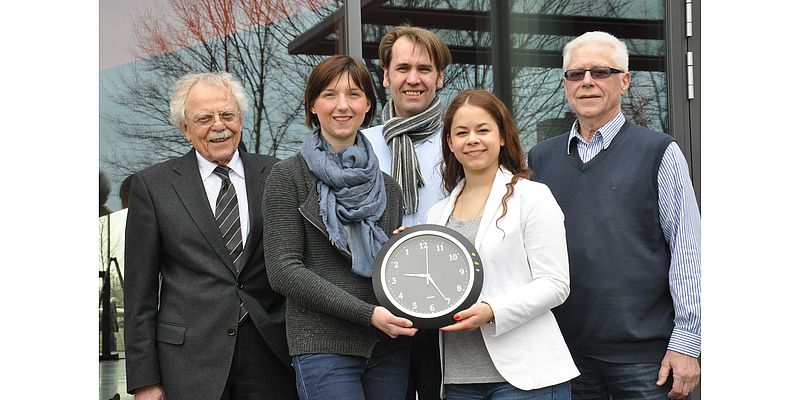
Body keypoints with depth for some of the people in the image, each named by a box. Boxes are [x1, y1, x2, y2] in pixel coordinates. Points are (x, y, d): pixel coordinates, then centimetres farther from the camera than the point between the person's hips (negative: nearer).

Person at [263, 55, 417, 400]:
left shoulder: (387, 186, 15)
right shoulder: (288, 176, -1)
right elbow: (283, 271, -9)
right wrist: (367, 313, -16)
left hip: (389, 346, 5)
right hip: (323, 346, -5)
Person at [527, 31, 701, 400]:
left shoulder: (659, 153, 1)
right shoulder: (540, 159, 11)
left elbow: (687, 252, -3)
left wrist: (686, 343, -8)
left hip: (644, 353, -3)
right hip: (565, 350, 3)